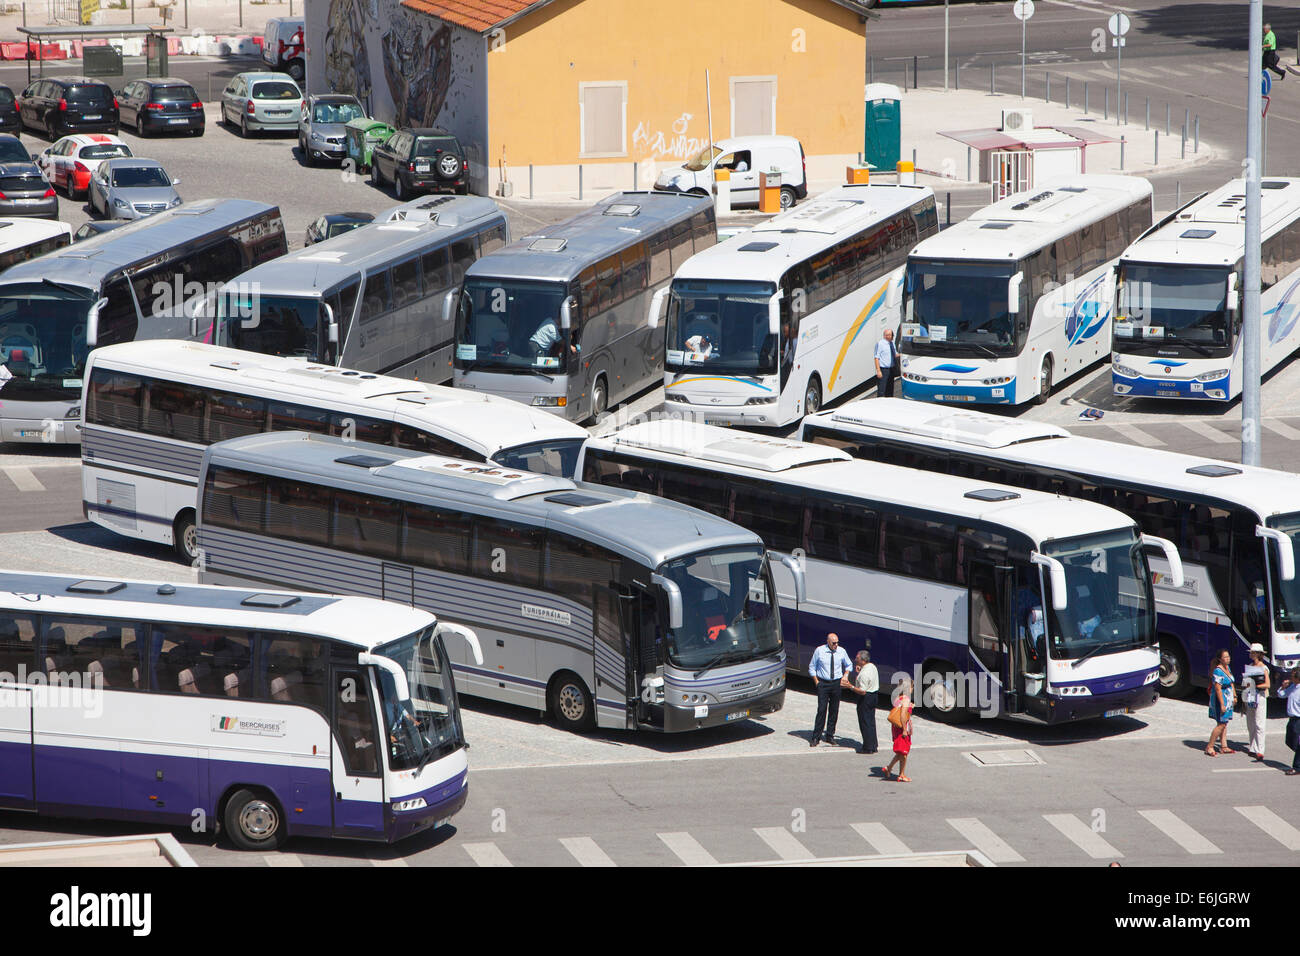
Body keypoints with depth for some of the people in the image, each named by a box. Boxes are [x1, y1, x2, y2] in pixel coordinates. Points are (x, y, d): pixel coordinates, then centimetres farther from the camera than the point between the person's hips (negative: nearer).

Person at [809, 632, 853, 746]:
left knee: (834, 710, 5)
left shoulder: (841, 651, 2)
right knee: (821, 710, -10)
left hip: (836, 684, 3)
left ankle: (830, 736, 17)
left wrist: (845, 676, 4)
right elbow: (812, 667, 5)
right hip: (823, 683, -3)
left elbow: (849, 665, 19)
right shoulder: (819, 651, -4)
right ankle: (816, 738, -6)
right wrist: (816, 682, -2)